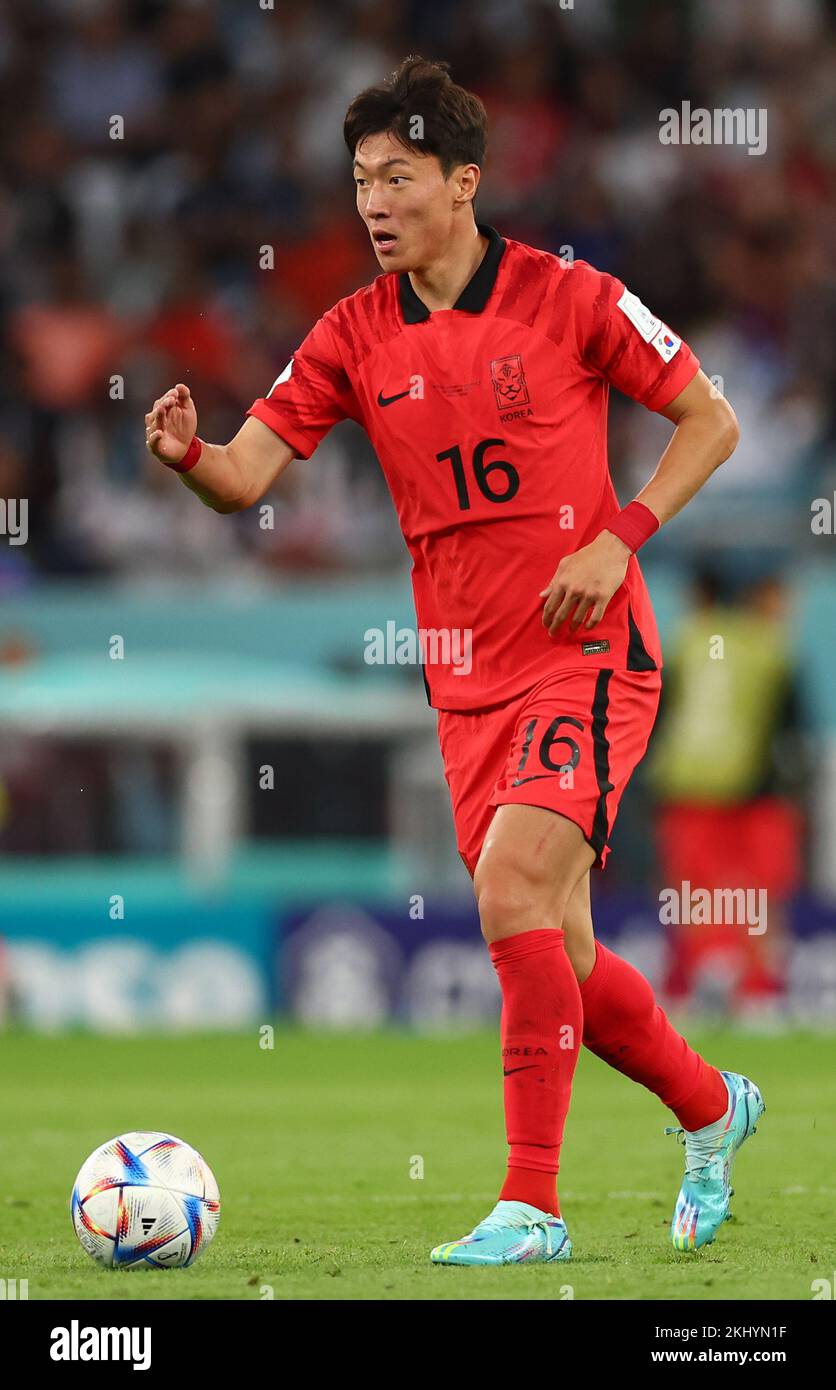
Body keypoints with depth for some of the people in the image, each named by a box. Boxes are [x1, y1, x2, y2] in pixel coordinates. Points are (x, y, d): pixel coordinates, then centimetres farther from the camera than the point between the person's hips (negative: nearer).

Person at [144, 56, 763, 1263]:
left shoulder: (570, 300, -7)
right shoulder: (357, 336, 4)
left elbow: (710, 420, 1)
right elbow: (247, 475, -1)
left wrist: (618, 538, -11)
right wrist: (187, 453, -24)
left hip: (587, 655, -5)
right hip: (468, 677, 5)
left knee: (511, 890, -23)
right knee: (560, 959, 8)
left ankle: (532, 1207, -17)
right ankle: (710, 1107, 35)